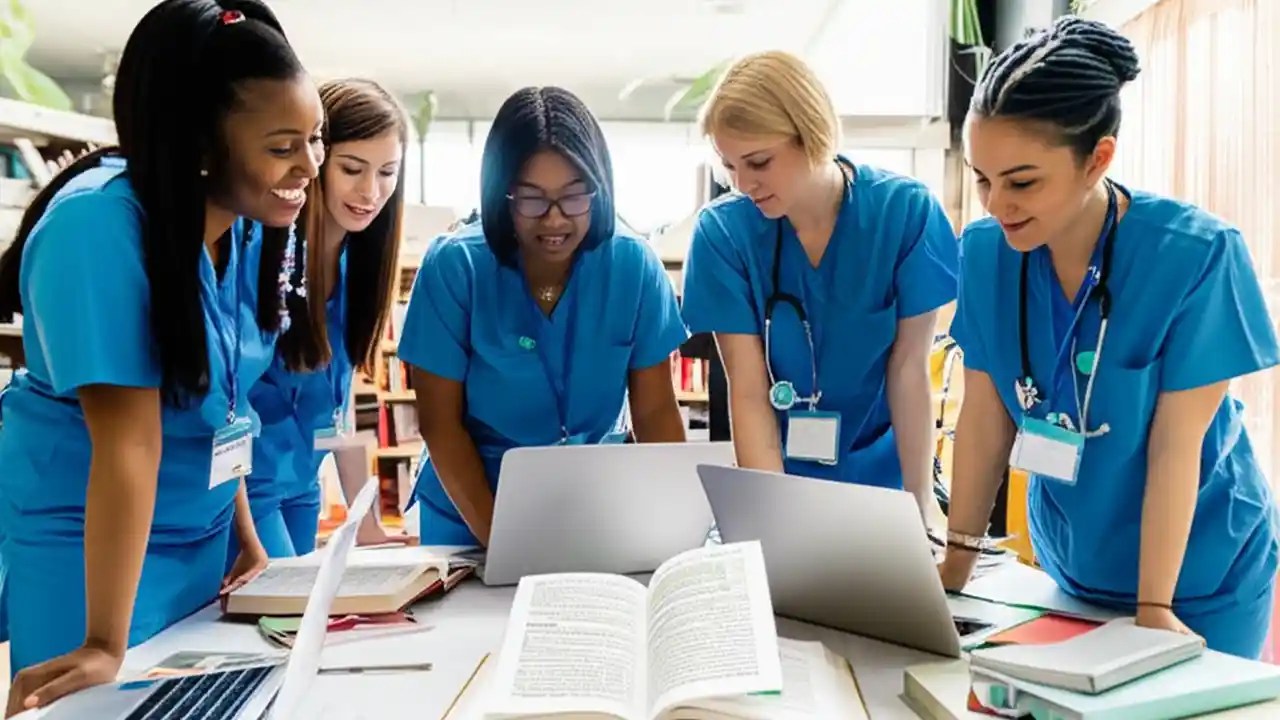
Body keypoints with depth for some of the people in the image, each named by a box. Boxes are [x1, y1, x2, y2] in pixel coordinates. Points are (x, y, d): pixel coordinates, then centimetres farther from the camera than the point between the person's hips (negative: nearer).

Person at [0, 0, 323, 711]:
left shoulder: (244, 228, -4)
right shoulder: (100, 226, -26)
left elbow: (218, 407, 4)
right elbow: (130, 439, -29)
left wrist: (247, 535, 7)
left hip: (204, 542, 7)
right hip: (88, 551, -7)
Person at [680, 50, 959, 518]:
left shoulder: (906, 211, -16)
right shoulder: (722, 230, -16)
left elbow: (909, 370, -12)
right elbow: (748, 392, -17)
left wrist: (920, 504, -12)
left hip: (881, 479, 0)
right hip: (782, 477, 0)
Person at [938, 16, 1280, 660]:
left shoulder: (1195, 254, -24)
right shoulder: (985, 250, -14)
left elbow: (1176, 447, -22)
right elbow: (985, 415, -9)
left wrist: (1154, 608, -19)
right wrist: (958, 559, -8)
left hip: (1198, 576, -3)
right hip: (1070, 562, 4)